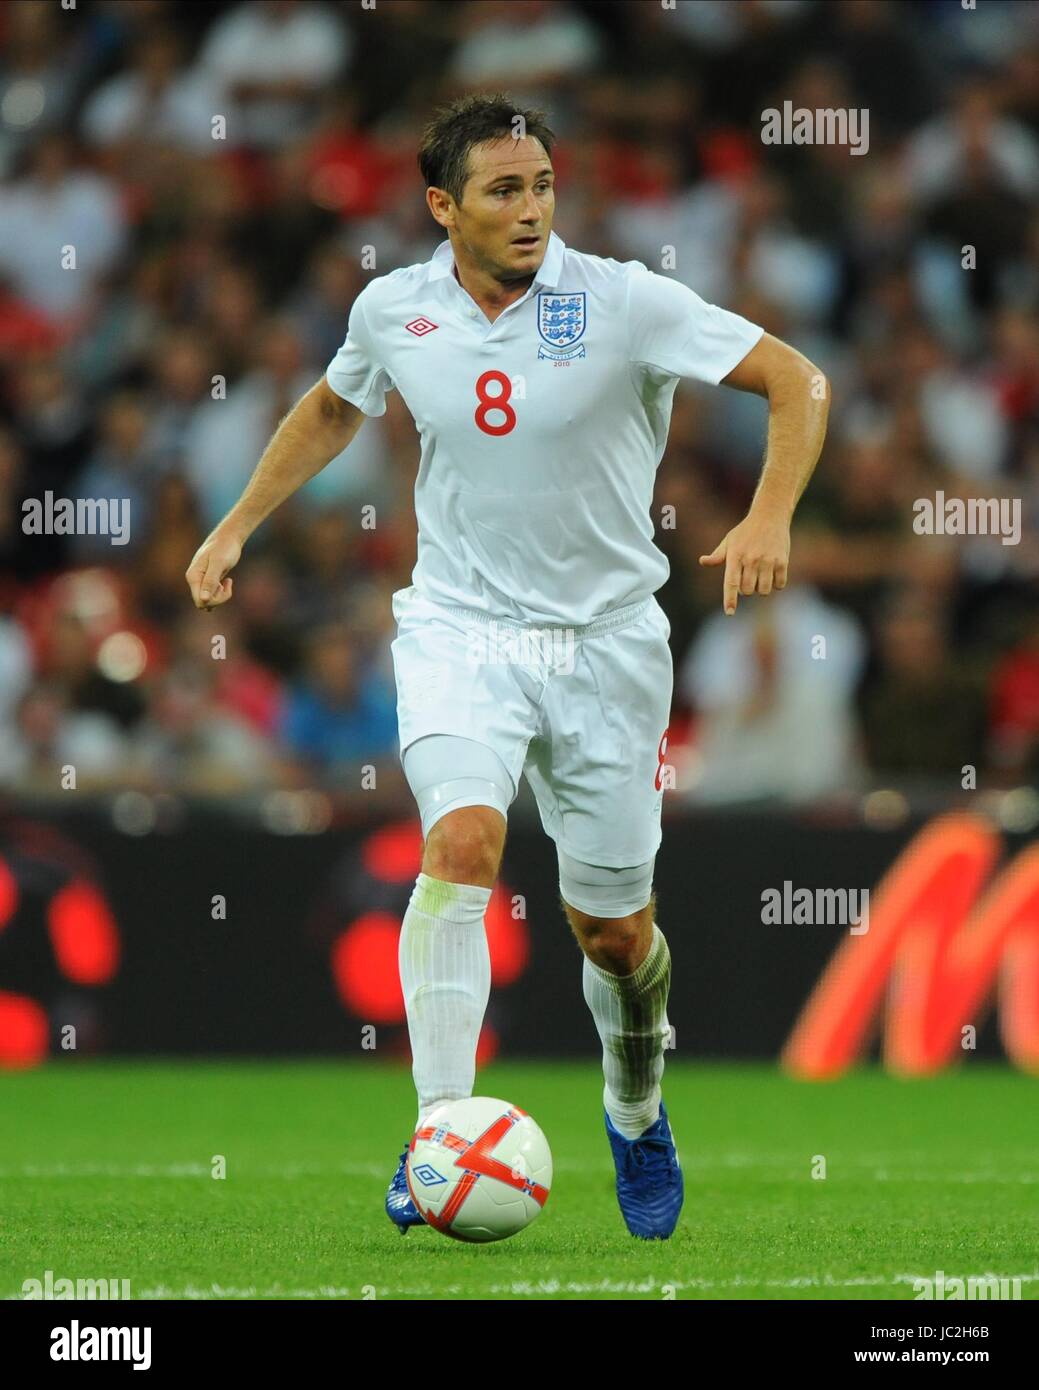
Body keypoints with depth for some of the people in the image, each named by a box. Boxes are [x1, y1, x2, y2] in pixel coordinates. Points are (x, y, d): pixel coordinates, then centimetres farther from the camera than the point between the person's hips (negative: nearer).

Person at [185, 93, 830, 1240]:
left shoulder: (624, 303, -12)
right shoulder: (394, 310, -2)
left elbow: (796, 382, -11)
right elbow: (333, 409, 21)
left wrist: (770, 517, -26)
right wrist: (236, 527, 18)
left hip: (606, 639, 0)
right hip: (458, 630, 1)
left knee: (615, 932, 7)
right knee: (462, 838, -28)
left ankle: (637, 1114, 39)